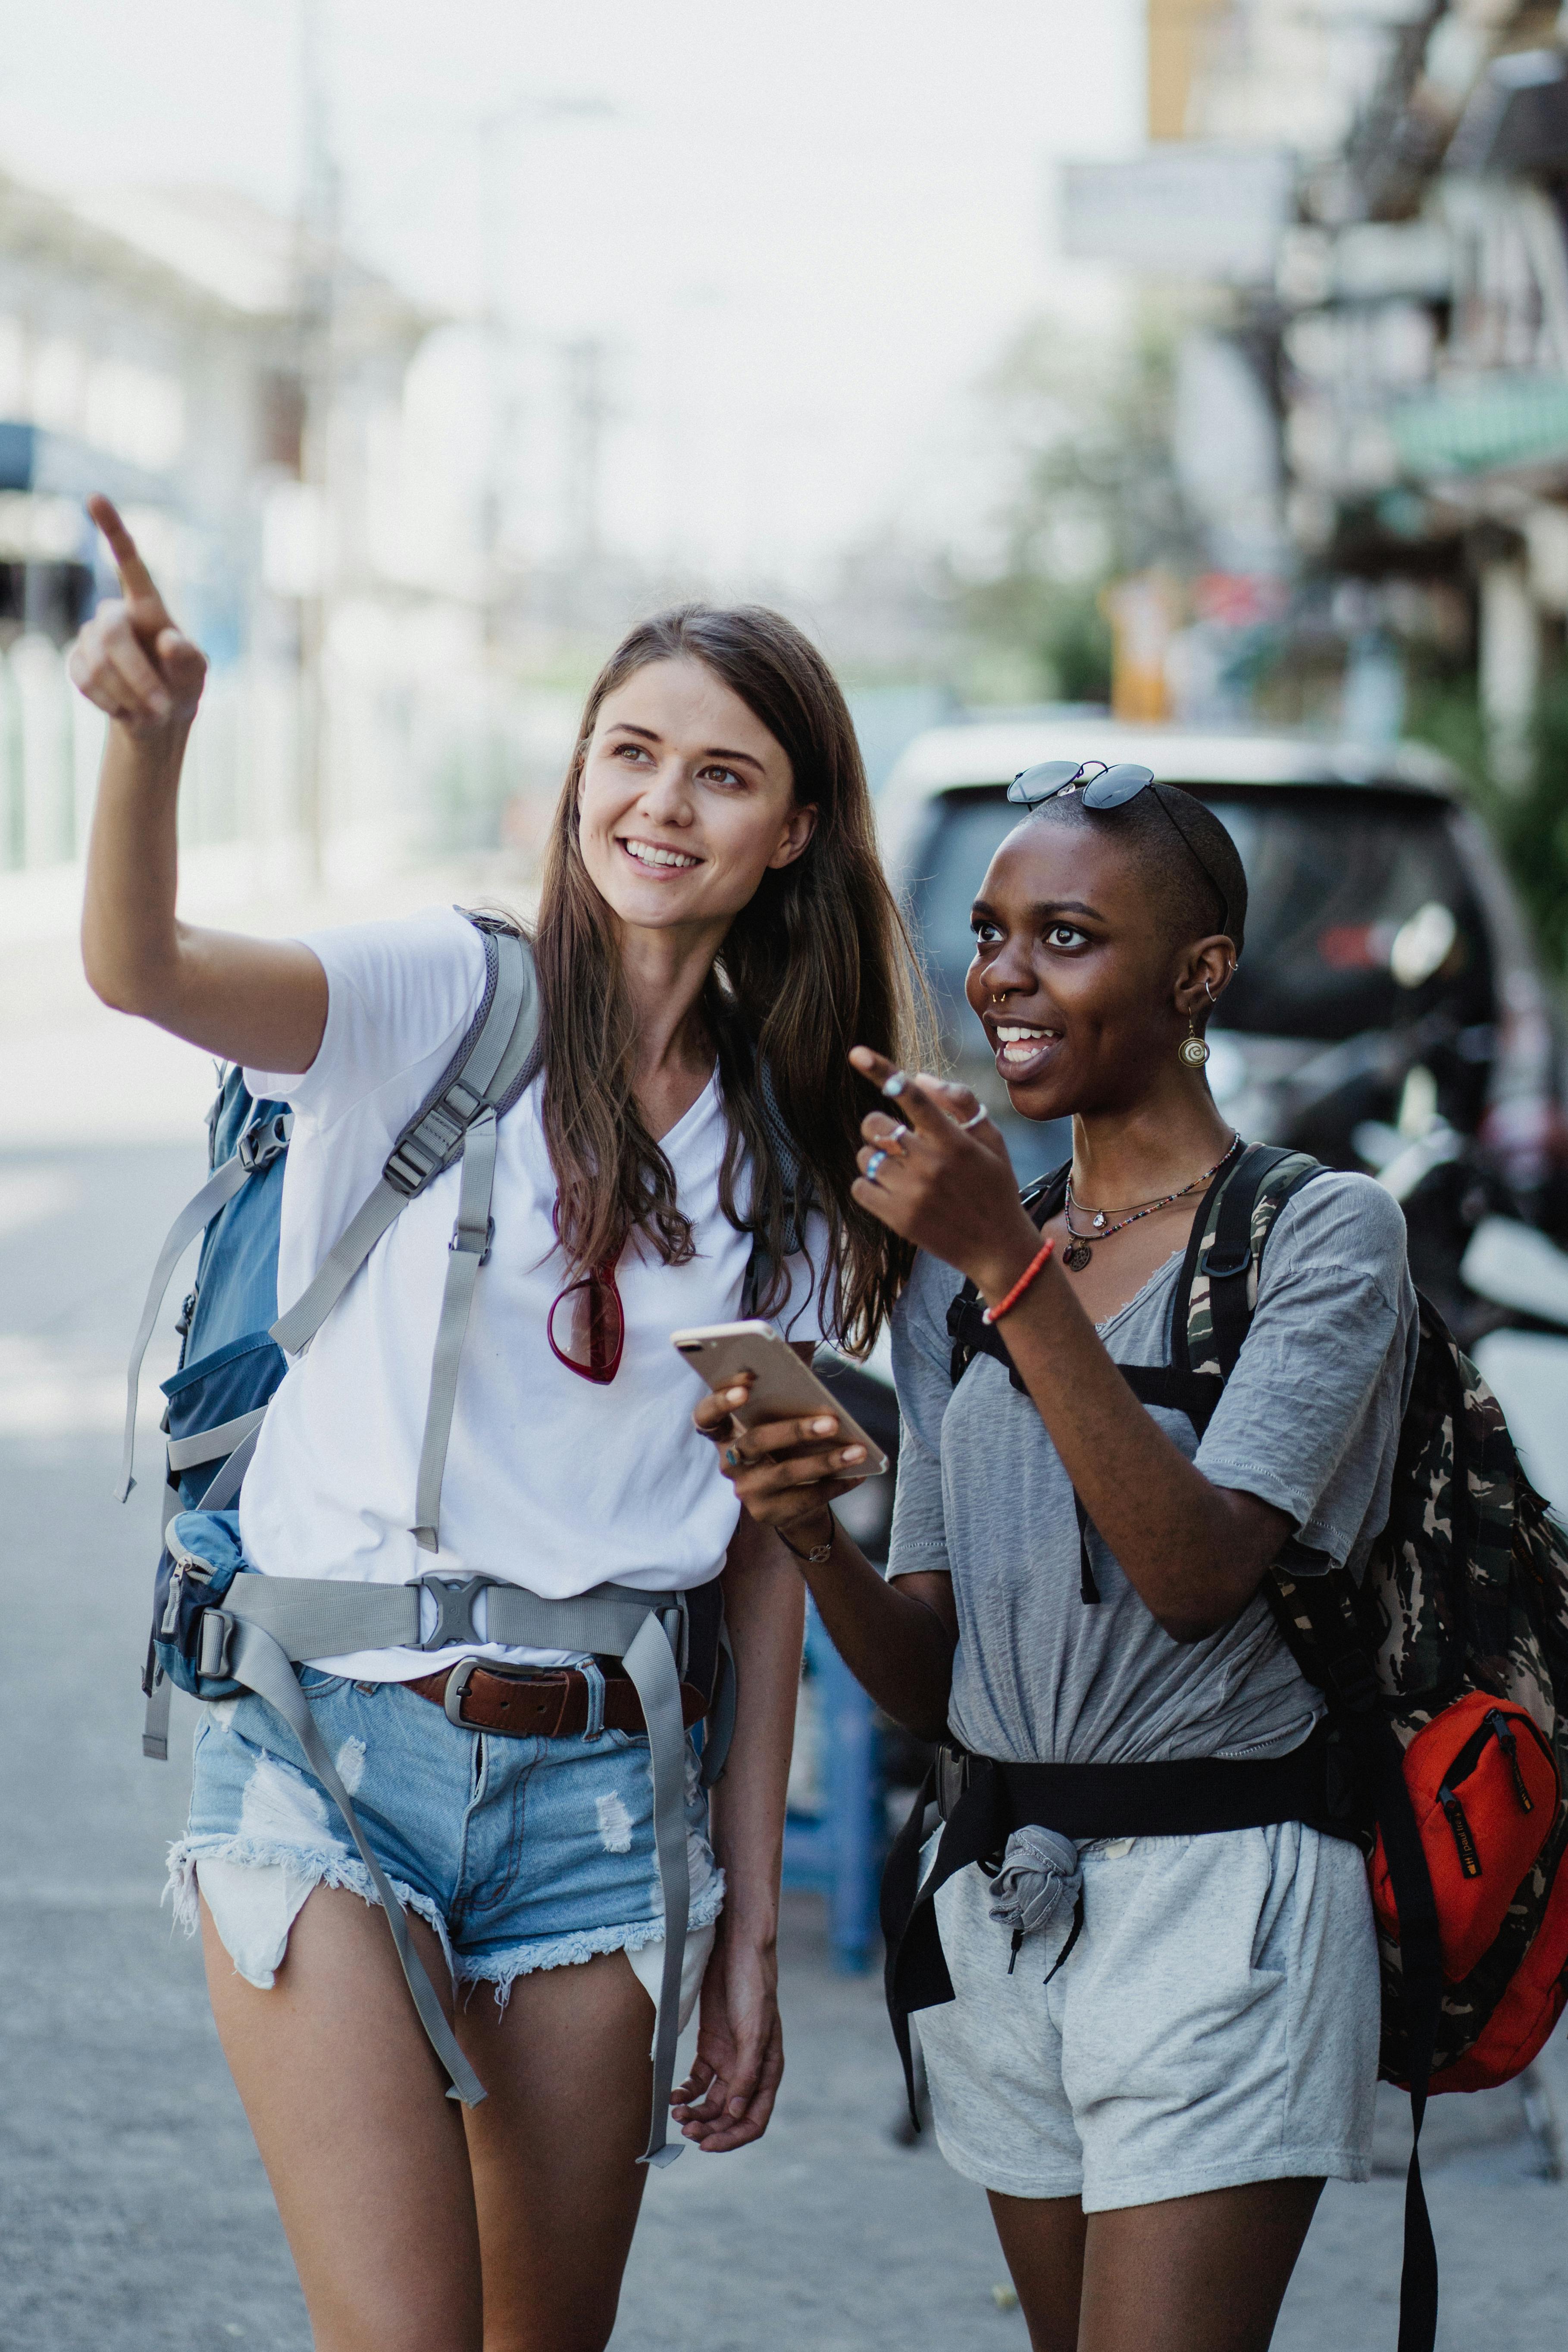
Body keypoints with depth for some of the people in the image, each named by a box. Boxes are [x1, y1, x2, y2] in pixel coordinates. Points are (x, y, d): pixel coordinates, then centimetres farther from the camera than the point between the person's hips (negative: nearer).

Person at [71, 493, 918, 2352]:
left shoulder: (790, 1166, 11)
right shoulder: (447, 1002, -2)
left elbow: (764, 1558, 12)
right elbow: (138, 968, -22)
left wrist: (749, 1931, 9)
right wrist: (145, 732, -42)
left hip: (594, 1792, 4)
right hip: (328, 1750, -4)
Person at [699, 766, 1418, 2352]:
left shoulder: (1322, 1232, -4)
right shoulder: (953, 1267, 13)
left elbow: (1198, 1574, -19)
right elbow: (928, 1684, 11)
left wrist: (1012, 1268, -23)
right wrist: (810, 1535, -10)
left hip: (1216, 1904, -6)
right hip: (999, 1903, 6)